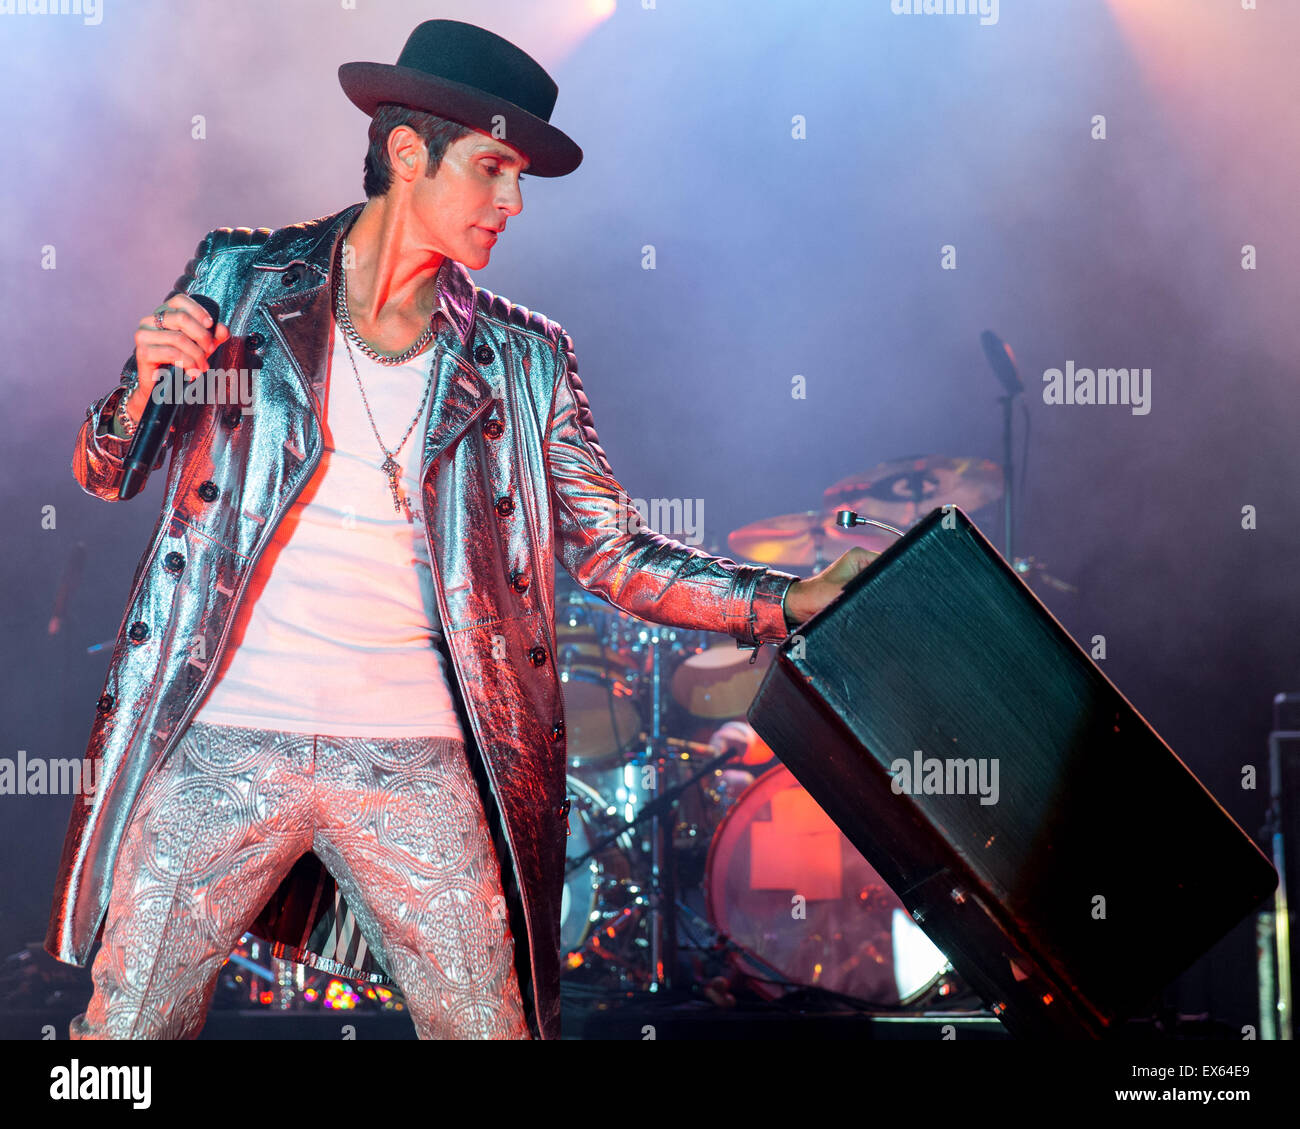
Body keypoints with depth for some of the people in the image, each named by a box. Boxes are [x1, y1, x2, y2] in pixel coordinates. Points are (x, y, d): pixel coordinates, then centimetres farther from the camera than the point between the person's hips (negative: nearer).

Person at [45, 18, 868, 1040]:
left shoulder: (524, 360, 7)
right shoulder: (241, 278, 5)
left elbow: (617, 554, 6)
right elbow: (104, 470, 10)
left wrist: (800, 600, -7)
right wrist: (150, 383, -12)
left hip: (416, 761, 1)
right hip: (223, 741, -1)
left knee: (487, 1022, 1)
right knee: (130, 1020, 4)